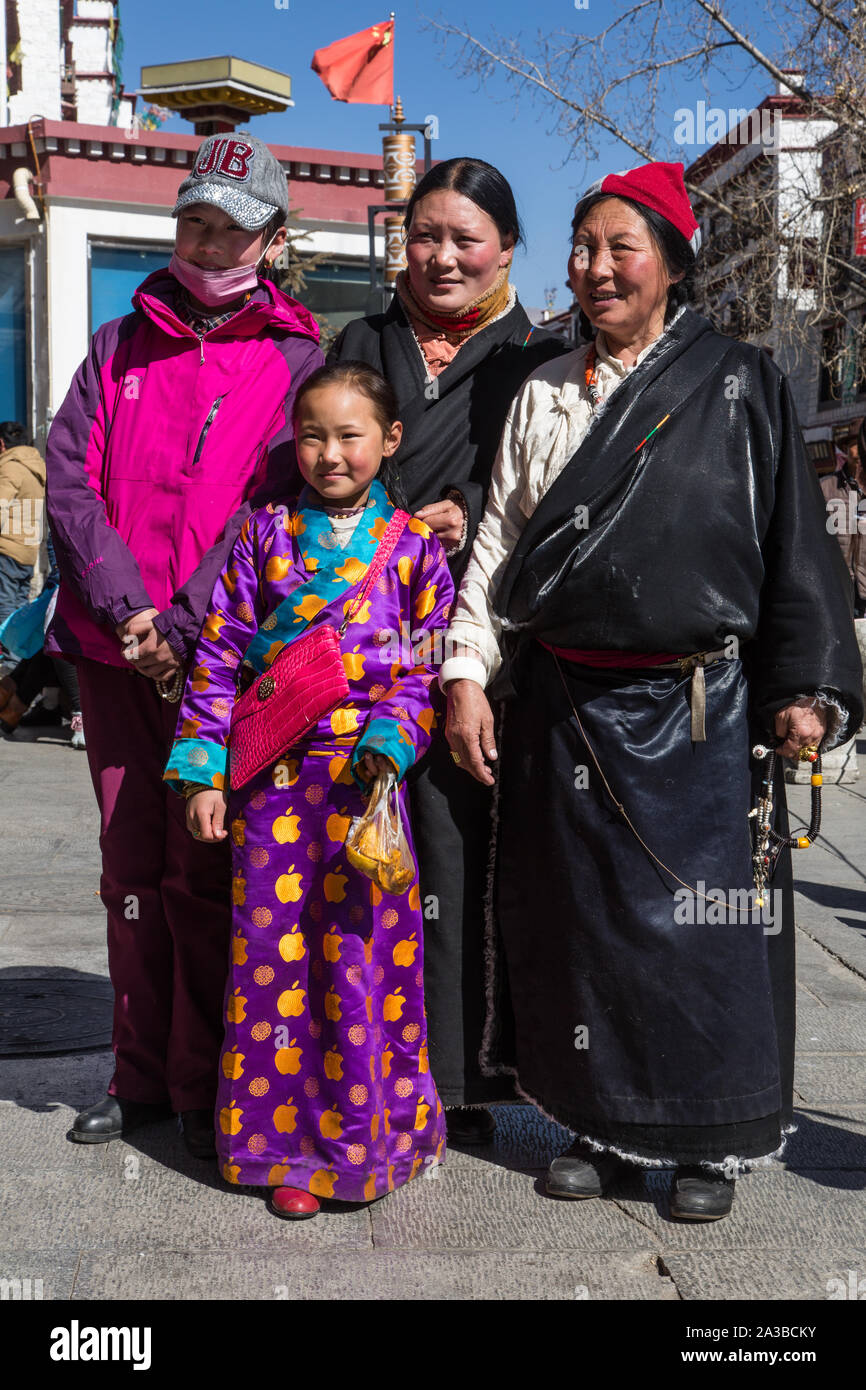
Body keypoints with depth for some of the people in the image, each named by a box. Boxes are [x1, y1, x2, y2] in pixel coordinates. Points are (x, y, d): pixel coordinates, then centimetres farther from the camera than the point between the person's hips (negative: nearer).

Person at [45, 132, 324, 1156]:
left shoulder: (295, 360, 3)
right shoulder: (120, 346, 14)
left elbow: (273, 505, -7)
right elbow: (69, 480, 3)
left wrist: (182, 630, -15)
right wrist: (130, 613, -10)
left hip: (220, 656, -3)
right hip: (114, 649, 4)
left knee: (205, 871, -1)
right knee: (131, 868, 10)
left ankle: (209, 1090, 14)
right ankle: (142, 1078, 24)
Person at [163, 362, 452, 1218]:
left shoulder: (413, 545, 5)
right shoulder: (266, 535, 7)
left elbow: (431, 666, 3)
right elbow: (219, 659, 6)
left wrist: (389, 744, -14)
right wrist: (203, 772, 0)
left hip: (366, 780, -1)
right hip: (271, 778, 1)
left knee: (362, 952, 3)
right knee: (273, 947, 4)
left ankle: (365, 1133, 23)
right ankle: (290, 1143, 19)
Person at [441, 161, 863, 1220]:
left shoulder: (738, 387, 3)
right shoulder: (544, 396, 12)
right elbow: (498, 542, 11)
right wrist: (467, 677, 2)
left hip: (698, 706, -3)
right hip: (565, 705, 3)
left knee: (704, 921, 2)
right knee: (578, 915, 8)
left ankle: (709, 1142, 20)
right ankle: (598, 1123, 25)